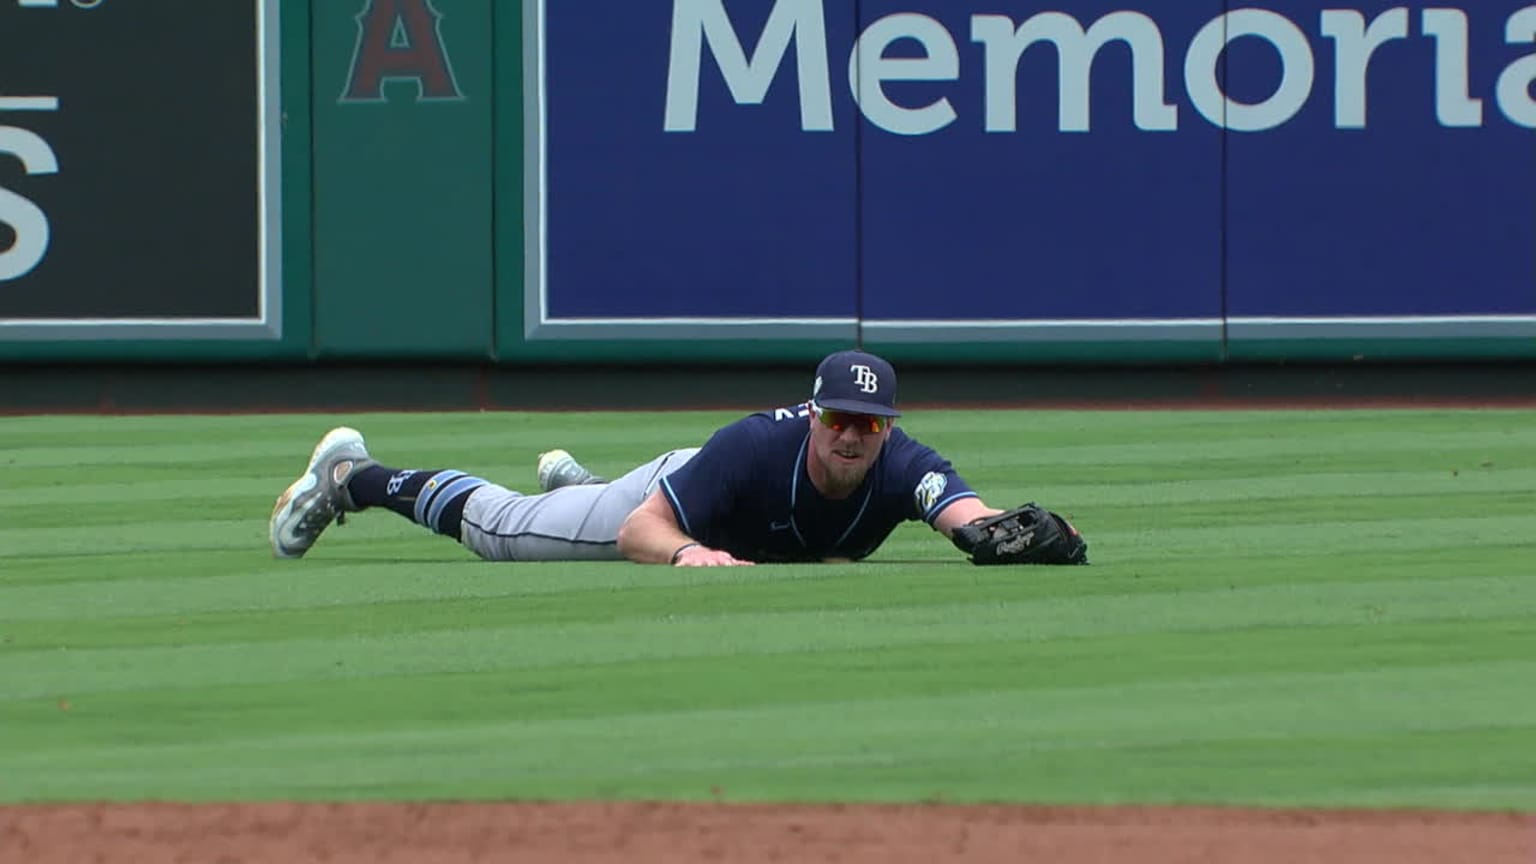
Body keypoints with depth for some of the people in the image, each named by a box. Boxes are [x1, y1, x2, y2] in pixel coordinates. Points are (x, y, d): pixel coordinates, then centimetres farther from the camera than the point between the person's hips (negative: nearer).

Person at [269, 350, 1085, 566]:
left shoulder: (903, 469, -39)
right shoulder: (752, 447, -44)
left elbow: (972, 514, -57)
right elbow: (641, 531, -39)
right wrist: (688, 555, -60)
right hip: (674, 504, -4)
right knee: (495, 528, 14)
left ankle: (573, 482, 70)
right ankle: (351, 477, 36)